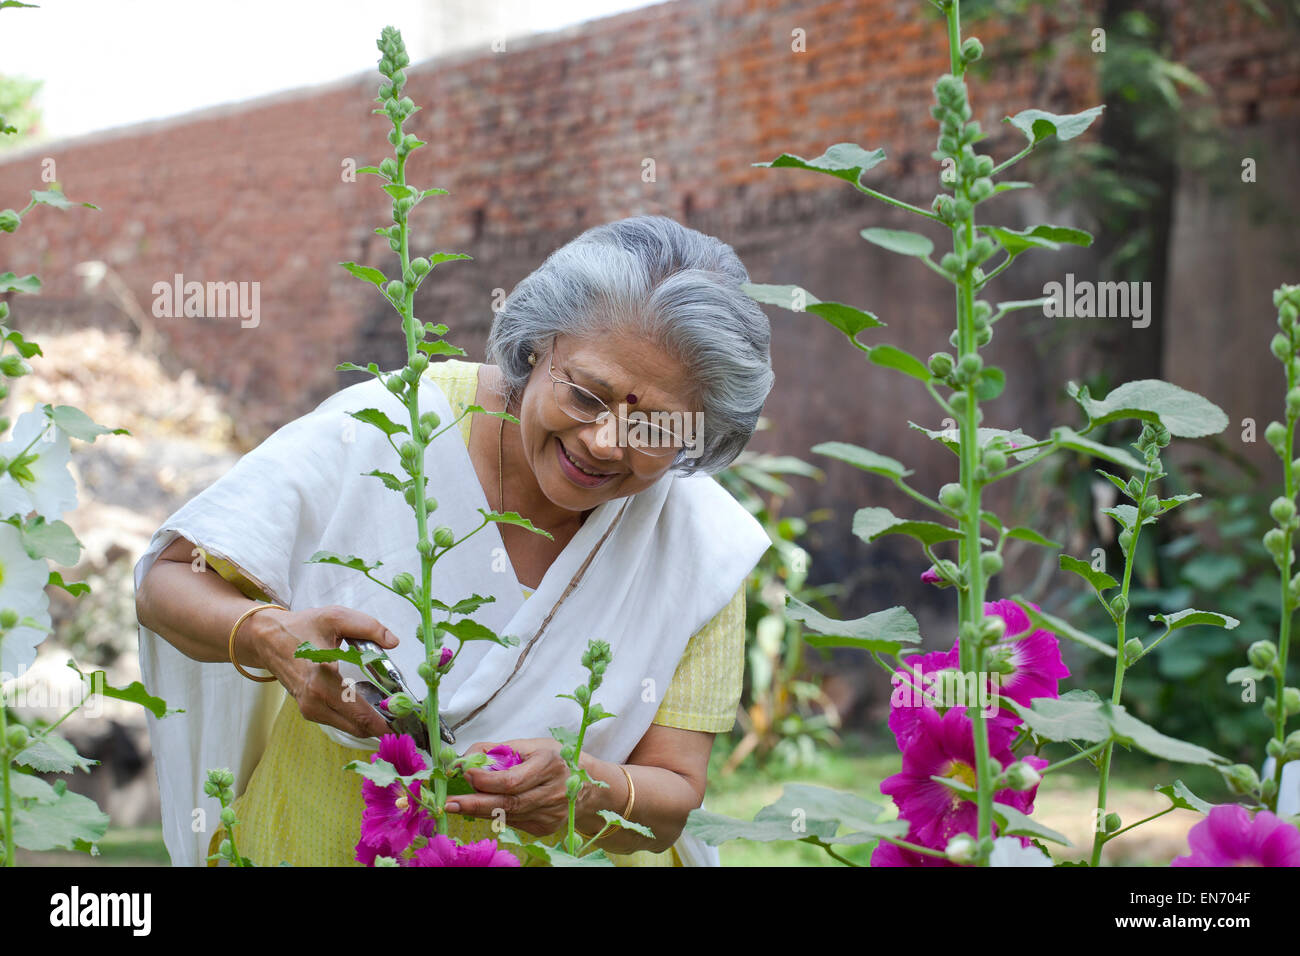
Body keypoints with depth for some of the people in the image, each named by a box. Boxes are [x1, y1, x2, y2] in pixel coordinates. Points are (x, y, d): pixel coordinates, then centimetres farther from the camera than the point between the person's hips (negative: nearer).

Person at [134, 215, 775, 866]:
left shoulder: (702, 545, -8)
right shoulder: (374, 435, -14)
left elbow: (673, 797, -6)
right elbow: (166, 584, -8)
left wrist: (588, 791, -27)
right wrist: (270, 636, -28)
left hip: (567, 858, 1)